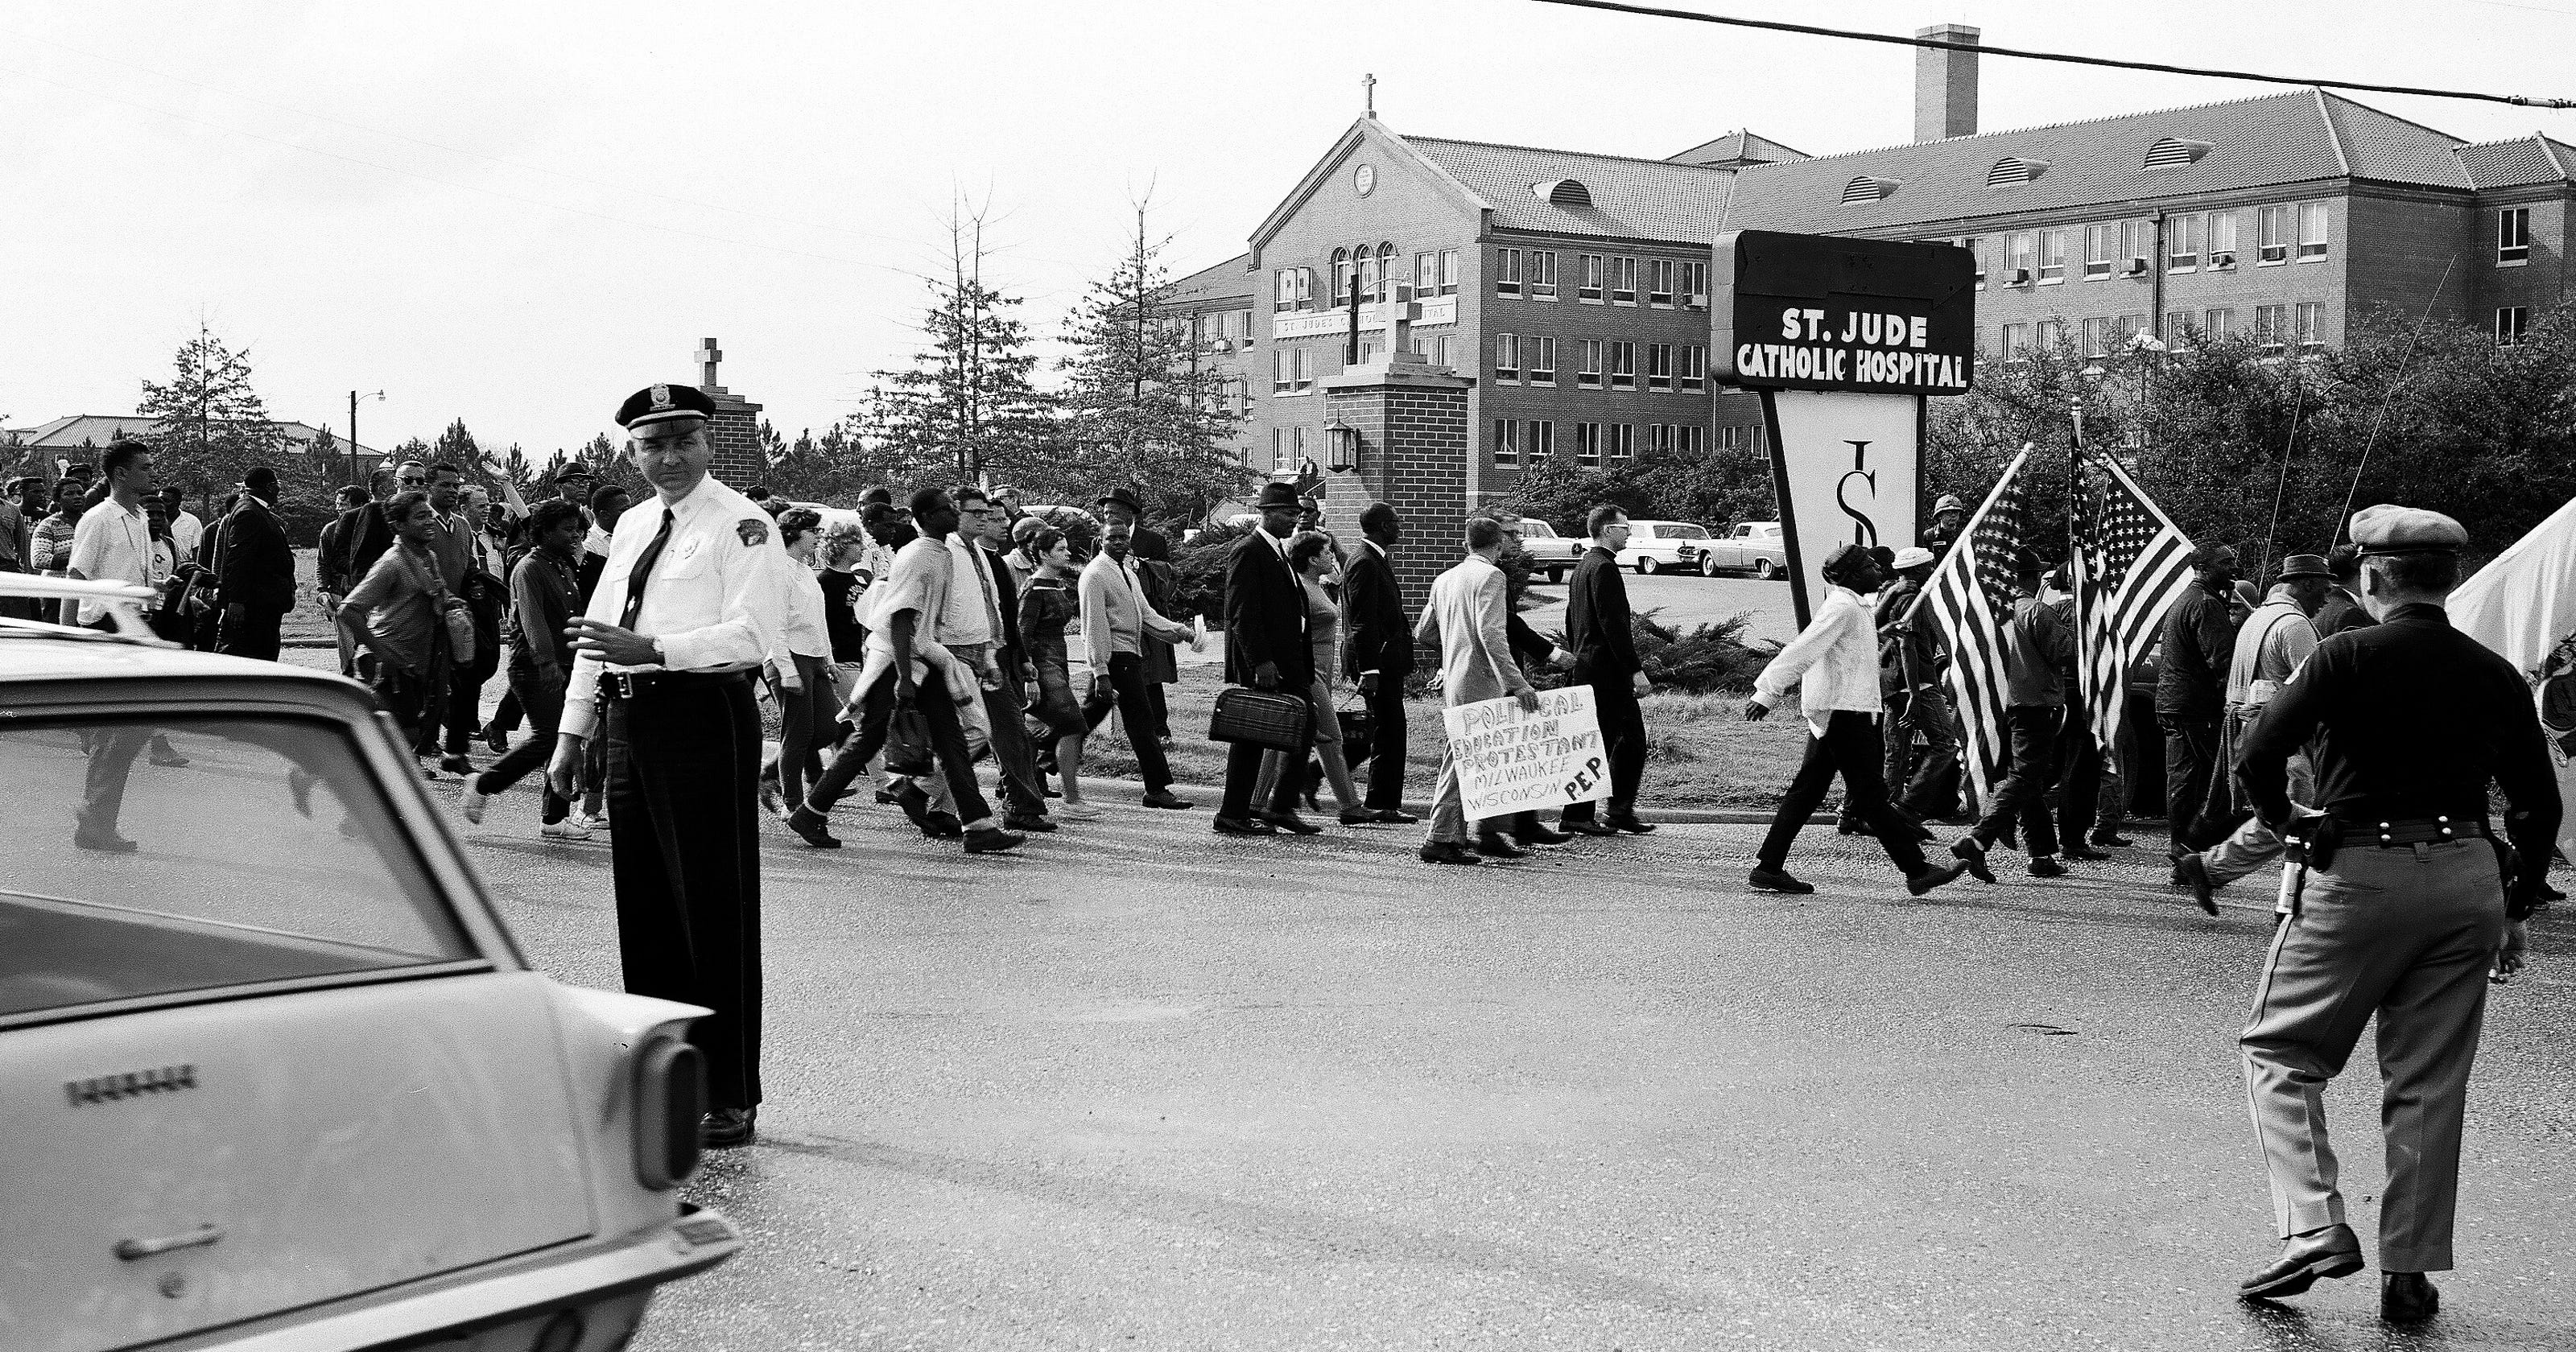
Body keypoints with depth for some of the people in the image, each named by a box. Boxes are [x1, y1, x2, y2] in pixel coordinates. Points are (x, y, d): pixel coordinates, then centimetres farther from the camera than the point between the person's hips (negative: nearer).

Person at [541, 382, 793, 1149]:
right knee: (644, 913, 12)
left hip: (704, 720, -8)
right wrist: (572, 735, 16)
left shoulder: (741, 525, -6)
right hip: (630, 723, 8)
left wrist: (653, 649, -25)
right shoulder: (631, 529, 19)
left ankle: (728, 1099, 4)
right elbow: (596, 634, 21)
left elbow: (752, 636, -17)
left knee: (715, 913, -3)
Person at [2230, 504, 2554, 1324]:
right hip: (2469, 882, 4)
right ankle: (2411, 1273, 12)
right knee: (2429, 1083, 9)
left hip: (2360, 875, -4)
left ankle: (2316, 1231, -6)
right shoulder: (2496, 675, 8)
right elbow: (2538, 803, 11)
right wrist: (2516, 909, 20)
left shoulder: (2349, 657, -7)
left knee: (2280, 1052, 8)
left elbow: (2258, 758, -13)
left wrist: (2286, 820, 6)